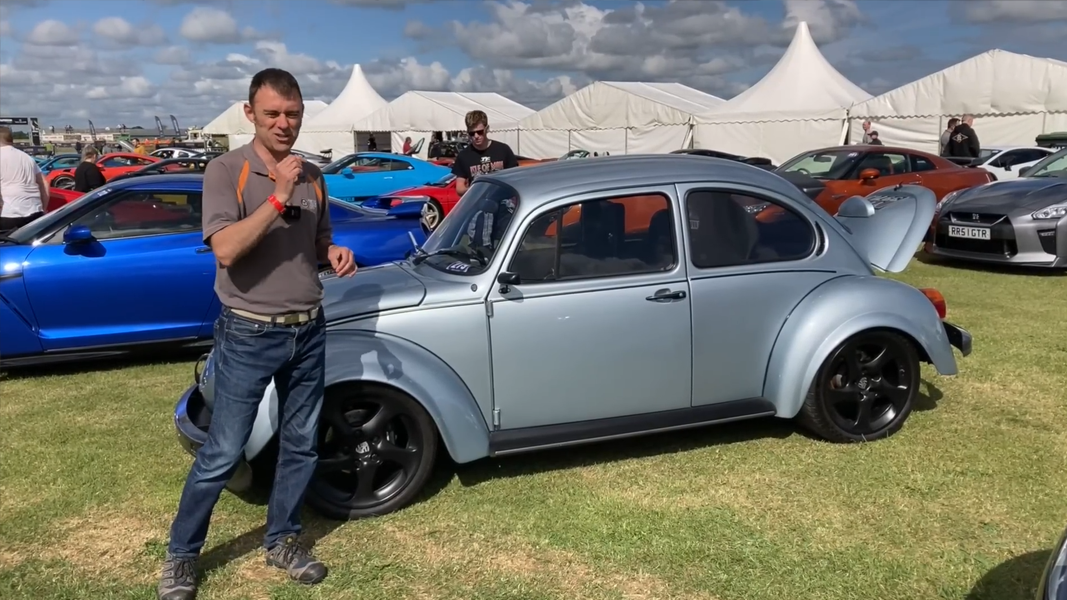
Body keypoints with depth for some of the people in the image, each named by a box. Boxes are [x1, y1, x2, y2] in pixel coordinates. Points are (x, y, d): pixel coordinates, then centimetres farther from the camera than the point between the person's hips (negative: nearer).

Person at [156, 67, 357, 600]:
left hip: (308, 331, 6)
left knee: (300, 446, 14)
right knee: (221, 455, 2)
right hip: (249, 335, -5)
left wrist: (335, 254, -4)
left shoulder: (312, 176, 6)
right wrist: (277, 198, -26)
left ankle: (281, 541, 33)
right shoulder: (226, 171, -10)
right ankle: (180, 555, 22)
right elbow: (226, 248, -24)